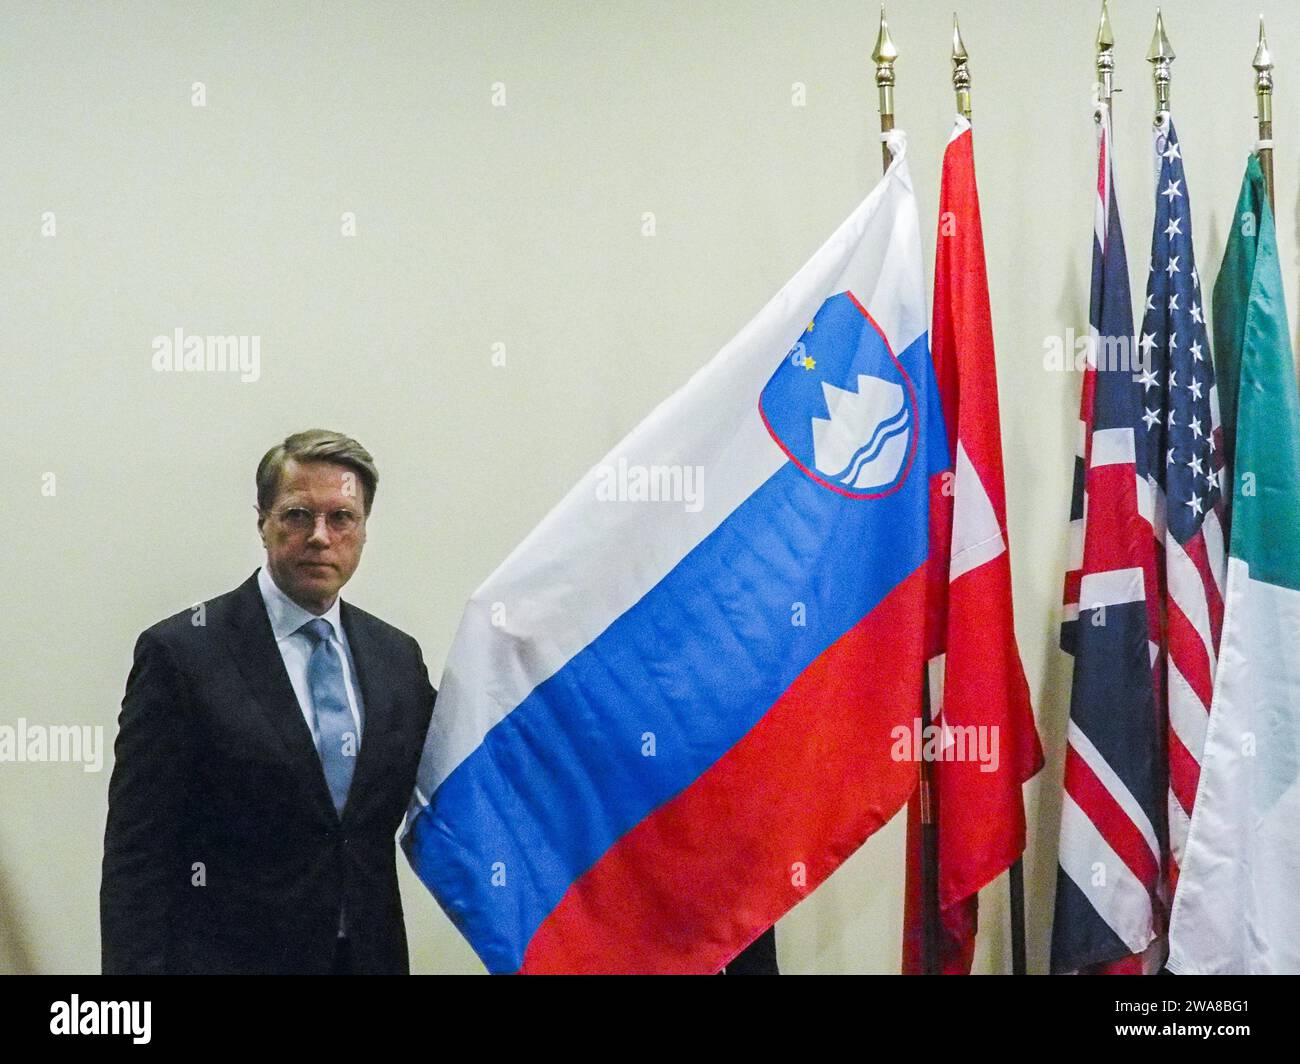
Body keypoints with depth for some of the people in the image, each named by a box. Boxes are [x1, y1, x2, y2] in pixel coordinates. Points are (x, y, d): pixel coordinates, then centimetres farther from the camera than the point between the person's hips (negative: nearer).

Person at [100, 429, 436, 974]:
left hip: (370, 953, 5)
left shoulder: (396, 656, 7)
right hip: (230, 955, -4)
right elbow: (136, 853, -10)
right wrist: (136, 965, -16)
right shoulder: (181, 652, -8)